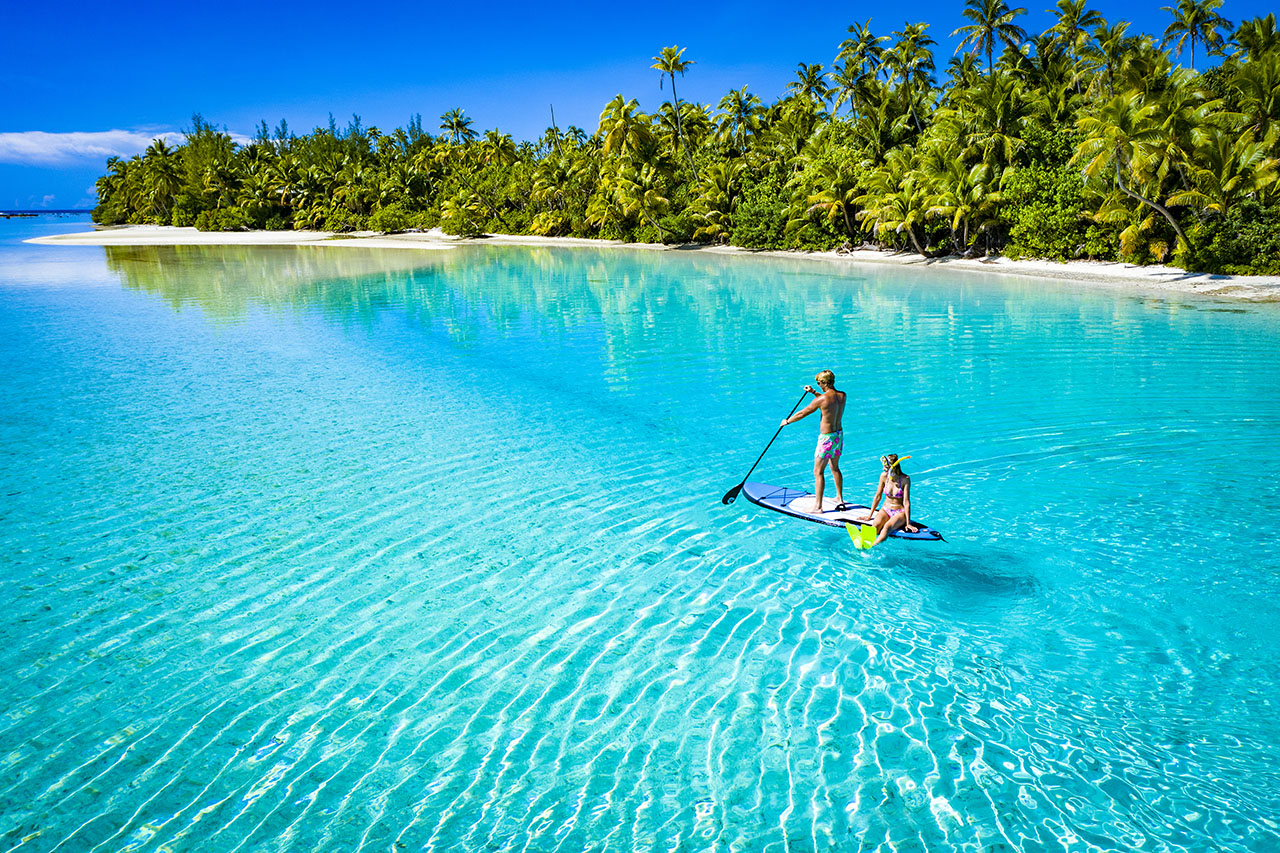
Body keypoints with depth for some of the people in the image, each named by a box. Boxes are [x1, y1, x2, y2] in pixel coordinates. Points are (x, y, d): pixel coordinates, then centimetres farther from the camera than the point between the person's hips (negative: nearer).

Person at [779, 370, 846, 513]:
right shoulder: (842, 395, 0)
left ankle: (818, 506, 1)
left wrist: (787, 421, 4)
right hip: (839, 434, 8)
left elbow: (803, 413, -10)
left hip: (827, 438, -8)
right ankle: (840, 498, 36)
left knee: (818, 472, 0)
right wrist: (814, 392, 22)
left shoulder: (822, 399, -21)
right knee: (835, 468, 24)